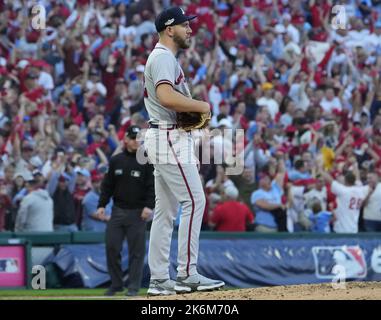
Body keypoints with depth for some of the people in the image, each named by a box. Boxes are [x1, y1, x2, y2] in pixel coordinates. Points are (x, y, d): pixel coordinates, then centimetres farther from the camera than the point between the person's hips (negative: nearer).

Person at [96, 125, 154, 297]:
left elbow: (153, 186, -6)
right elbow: (107, 184, 12)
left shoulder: (147, 161, -1)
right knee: (112, 247, 1)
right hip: (118, 211, 4)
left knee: (136, 250, -2)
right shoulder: (116, 160, 9)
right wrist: (102, 205, 3)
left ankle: (134, 287, 4)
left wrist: (149, 206, -17)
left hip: (137, 212, -4)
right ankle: (116, 284, 12)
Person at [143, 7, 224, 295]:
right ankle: (187, 274, -15)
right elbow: (166, 96, -29)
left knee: (166, 210, 9)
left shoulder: (164, 58, 22)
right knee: (194, 200, -13)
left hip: (170, 139, 11)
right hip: (170, 139, -11)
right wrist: (202, 106, -17)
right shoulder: (164, 57, -12)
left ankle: (159, 280, 9)